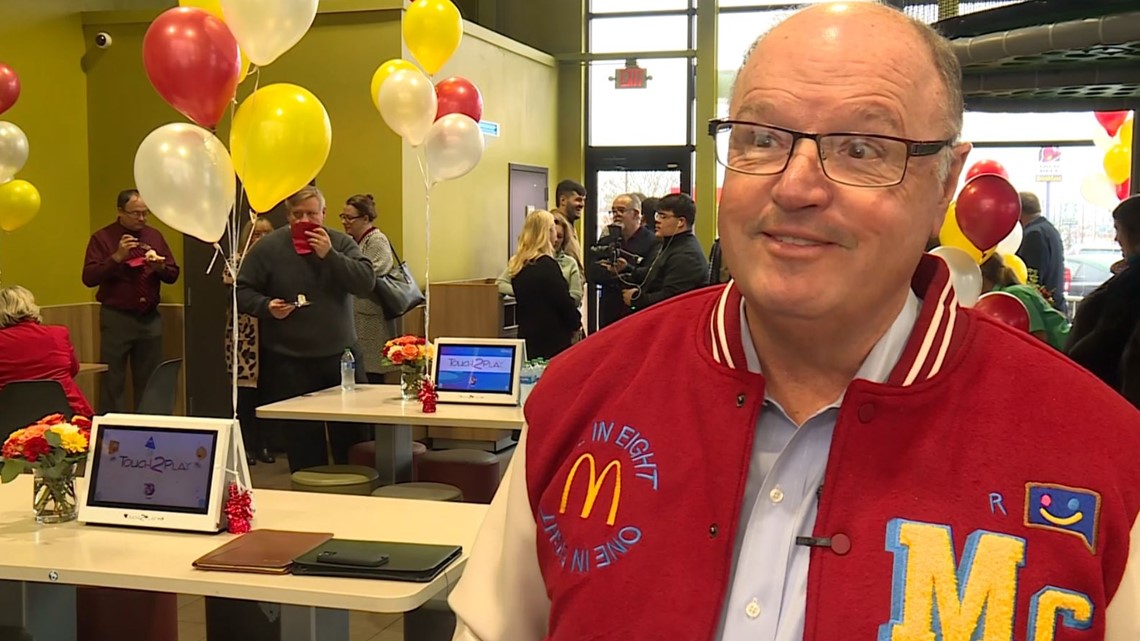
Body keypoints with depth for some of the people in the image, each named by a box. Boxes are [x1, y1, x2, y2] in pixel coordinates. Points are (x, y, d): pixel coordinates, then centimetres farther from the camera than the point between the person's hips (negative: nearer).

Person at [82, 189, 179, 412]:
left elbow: (173, 275, 11)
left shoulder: (155, 236, 11)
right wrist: (117, 257, -19)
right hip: (116, 318, -4)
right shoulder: (102, 238, -1)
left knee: (149, 382, 8)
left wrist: (159, 266, -10)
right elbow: (88, 277, -10)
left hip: (150, 318, 4)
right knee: (112, 381, -2)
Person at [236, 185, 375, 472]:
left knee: (354, 437, 8)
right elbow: (242, 291, 1)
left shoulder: (340, 243, 2)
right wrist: (266, 306, -19)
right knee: (303, 444, 4)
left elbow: (366, 281, -11)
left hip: (341, 356, 2)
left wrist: (329, 255, -19)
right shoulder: (268, 247, -3)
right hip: (289, 362, -2)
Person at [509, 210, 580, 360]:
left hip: (527, 337, 8)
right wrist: (576, 324, 6)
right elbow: (565, 302, -12)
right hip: (553, 340, -8)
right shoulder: (547, 265, -15)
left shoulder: (517, 265, 8)